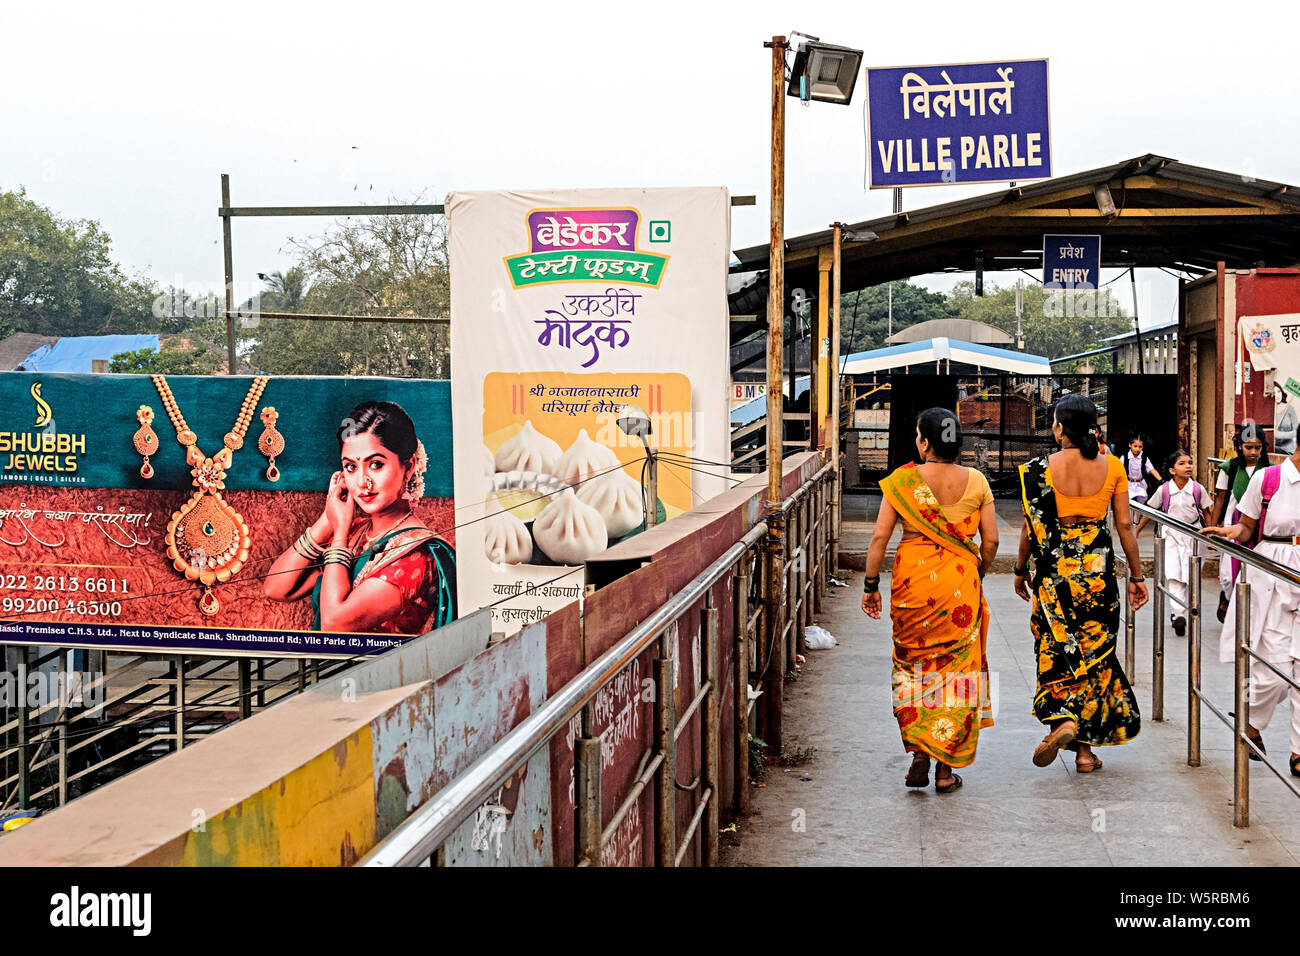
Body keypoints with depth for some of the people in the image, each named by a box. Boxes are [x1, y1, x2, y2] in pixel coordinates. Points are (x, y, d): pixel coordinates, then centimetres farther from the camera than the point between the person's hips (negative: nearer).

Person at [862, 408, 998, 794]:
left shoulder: (902, 480, -5)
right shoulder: (975, 481, -1)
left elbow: (880, 536, -7)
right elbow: (991, 540, 1)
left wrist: (871, 584, 1)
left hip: (913, 578, -1)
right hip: (960, 584, 1)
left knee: (913, 663, 15)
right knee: (955, 666, 8)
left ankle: (919, 751, 8)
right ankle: (946, 768, 10)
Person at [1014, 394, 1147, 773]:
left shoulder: (1040, 468, -6)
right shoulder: (1112, 467, -1)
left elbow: (1031, 526, -2)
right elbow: (1125, 525, 0)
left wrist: (1022, 570, 12)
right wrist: (1137, 575, 9)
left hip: (1054, 567, -2)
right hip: (1098, 567, 2)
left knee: (1057, 646, 7)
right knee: (1094, 649, 10)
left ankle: (1063, 720, -19)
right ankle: (1086, 746, 11)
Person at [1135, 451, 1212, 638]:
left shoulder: (1198, 489, -6)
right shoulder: (1164, 490, -8)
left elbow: (1206, 513, 7)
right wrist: (1136, 531, 7)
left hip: (1193, 534, 2)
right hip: (1172, 535, -1)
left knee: (1190, 577, 6)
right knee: (1174, 576, -13)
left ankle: (1177, 612, 22)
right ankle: (1178, 615, -18)